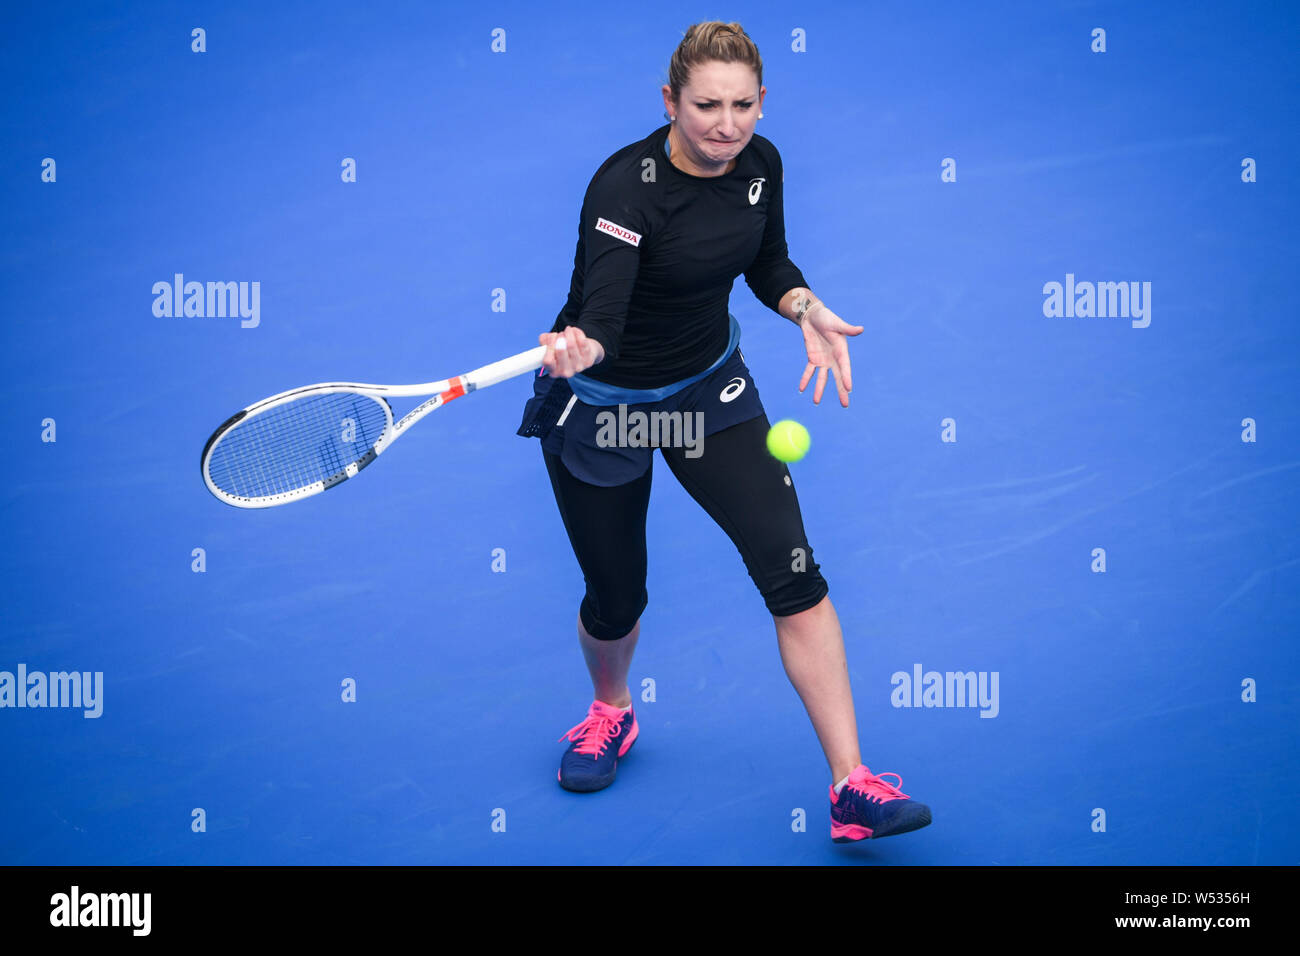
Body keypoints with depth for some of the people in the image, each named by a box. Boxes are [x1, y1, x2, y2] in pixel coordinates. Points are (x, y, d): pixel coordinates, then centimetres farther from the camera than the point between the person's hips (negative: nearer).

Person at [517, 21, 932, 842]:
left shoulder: (760, 163, -10)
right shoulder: (626, 187, -28)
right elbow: (599, 317, -41)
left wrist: (808, 310, -10)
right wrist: (576, 348, -63)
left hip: (711, 387, 4)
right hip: (603, 402, -4)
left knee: (794, 572, -9)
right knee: (618, 596, 9)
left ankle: (852, 788, -5)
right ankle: (612, 711, 46)